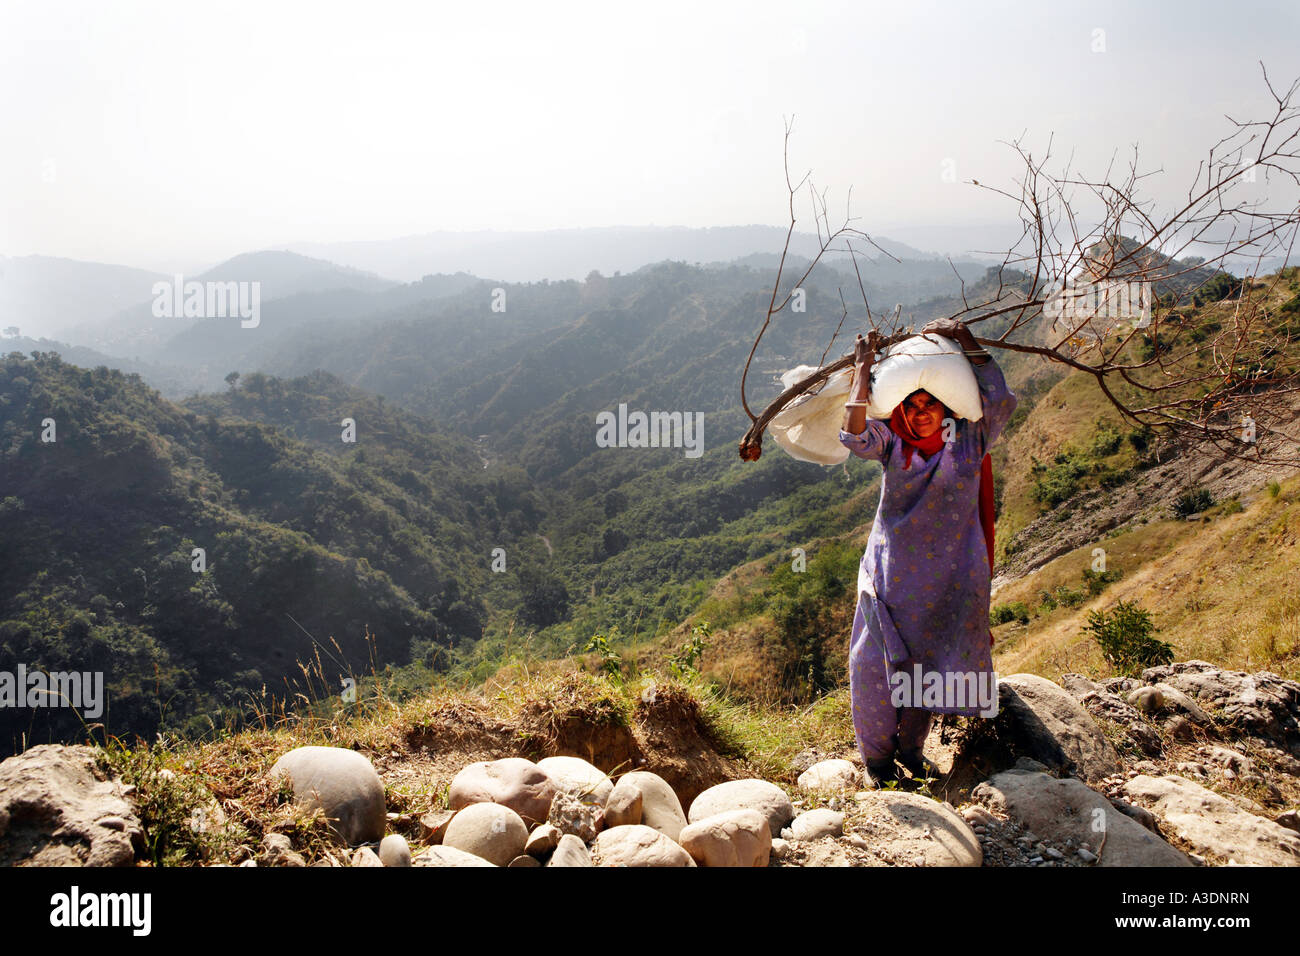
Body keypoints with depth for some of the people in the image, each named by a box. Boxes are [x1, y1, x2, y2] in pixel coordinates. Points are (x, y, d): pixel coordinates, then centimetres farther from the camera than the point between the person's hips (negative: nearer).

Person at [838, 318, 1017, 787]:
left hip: (950, 581, 1)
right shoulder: (892, 444, -2)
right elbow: (855, 436, -21)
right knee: (878, 667, 1)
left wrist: (967, 344, -16)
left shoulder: (967, 440, -1)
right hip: (892, 576, -1)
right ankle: (877, 755, 24)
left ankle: (911, 747, 38)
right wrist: (863, 371, -19)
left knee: (931, 669, 14)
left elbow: (1001, 401, -15)